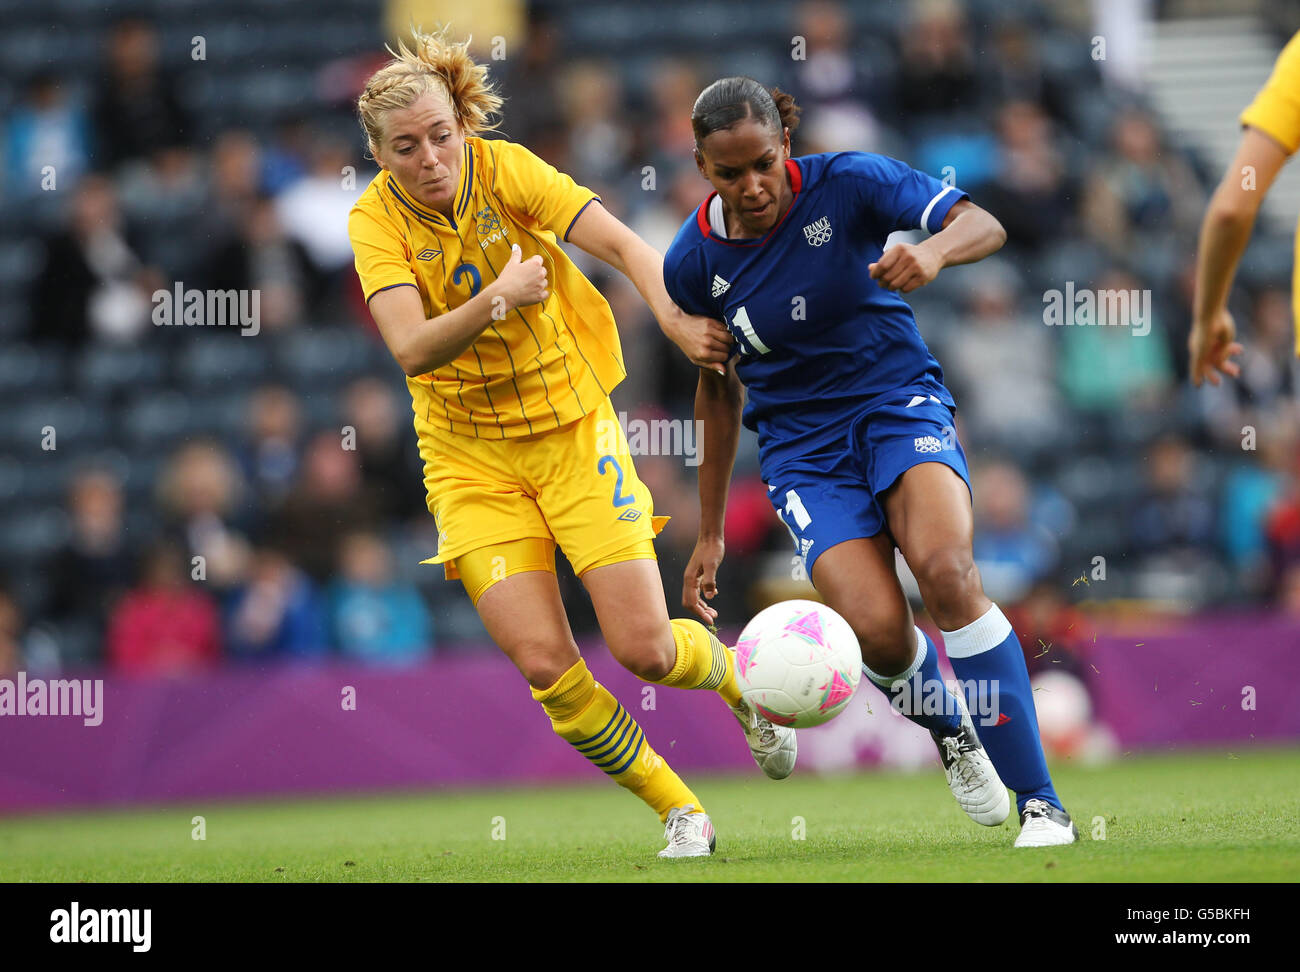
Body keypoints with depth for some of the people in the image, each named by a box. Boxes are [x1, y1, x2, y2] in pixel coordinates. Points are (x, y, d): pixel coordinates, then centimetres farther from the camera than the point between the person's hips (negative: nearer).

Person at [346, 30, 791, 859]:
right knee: (544, 664, -12)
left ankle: (736, 680, 28)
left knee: (644, 646, -8)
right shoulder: (376, 221, -13)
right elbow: (411, 350, -26)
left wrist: (678, 320, -39)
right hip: (471, 460, 1)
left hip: (573, 431, -1)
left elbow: (623, 244, -21)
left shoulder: (504, 169, -13)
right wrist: (495, 300, -42)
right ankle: (683, 814, 7)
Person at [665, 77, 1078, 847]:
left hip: (899, 401, -1)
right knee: (879, 634, -23)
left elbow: (984, 226, -14)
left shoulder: (847, 184, -12)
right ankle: (950, 731, 15)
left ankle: (1040, 802, -24)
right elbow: (719, 388, 9)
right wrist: (710, 534, 12)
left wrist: (935, 250, -39)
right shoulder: (694, 263, -5)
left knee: (946, 572, -30)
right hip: (802, 446, 1)